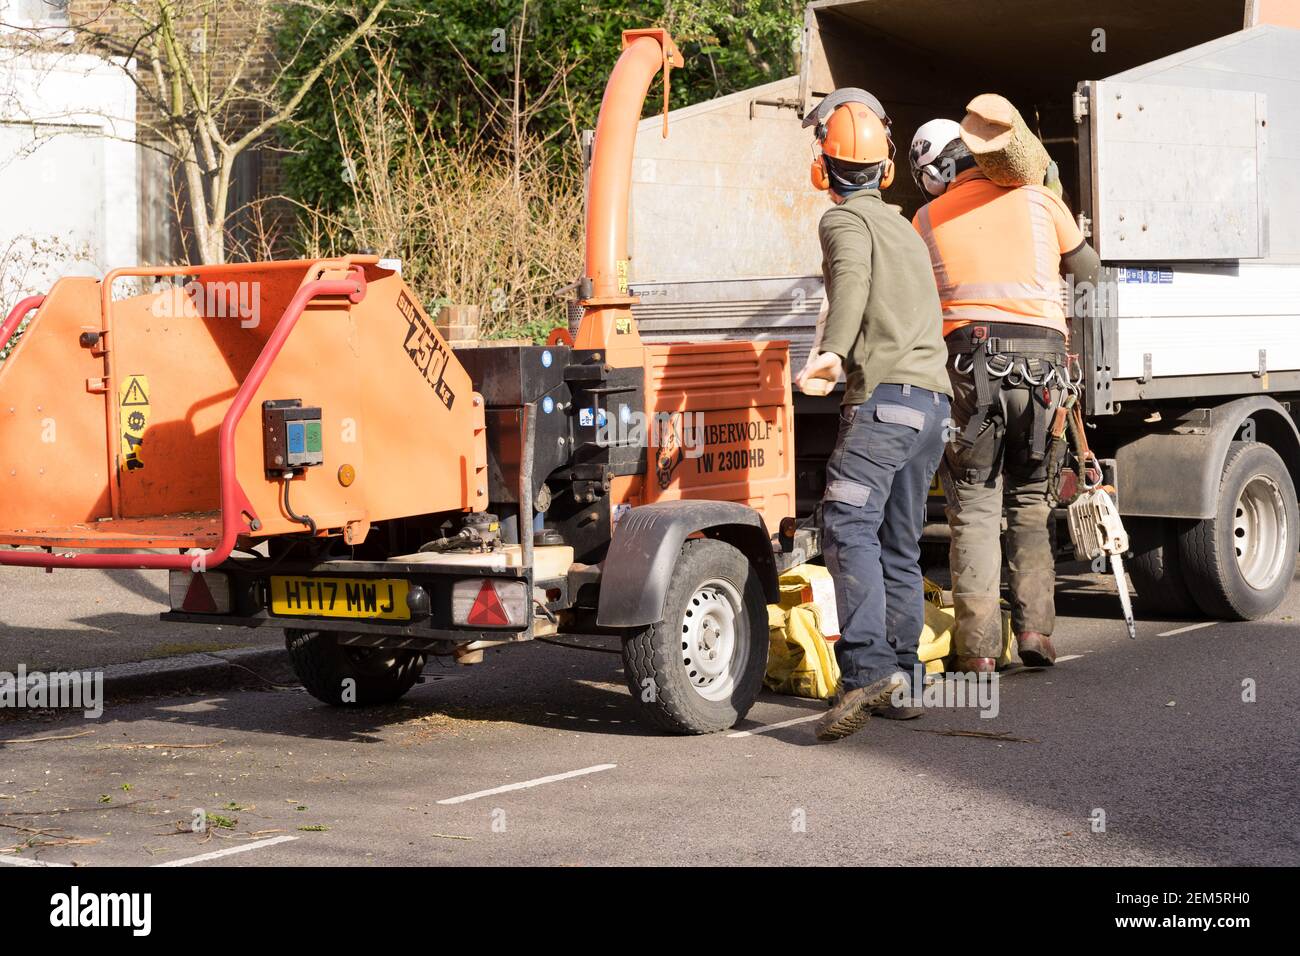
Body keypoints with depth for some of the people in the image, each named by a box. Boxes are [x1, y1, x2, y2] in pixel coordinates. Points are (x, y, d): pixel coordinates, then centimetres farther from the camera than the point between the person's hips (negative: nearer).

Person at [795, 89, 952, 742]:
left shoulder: (845, 220, -1)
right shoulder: (902, 226, 26)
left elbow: (852, 280, -23)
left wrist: (834, 351, -37)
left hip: (885, 394, -9)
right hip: (933, 398, 9)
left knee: (848, 526, -19)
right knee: (900, 543, 12)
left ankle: (867, 668, -32)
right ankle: (899, 680, 12)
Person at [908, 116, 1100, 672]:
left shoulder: (927, 220, 12)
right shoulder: (1037, 199, 13)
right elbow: (1087, 270, 26)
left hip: (970, 357, -1)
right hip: (1043, 359, 1)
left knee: (974, 507, 3)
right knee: (1030, 501, 16)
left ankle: (979, 648, -4)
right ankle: (1035, 629, 7)